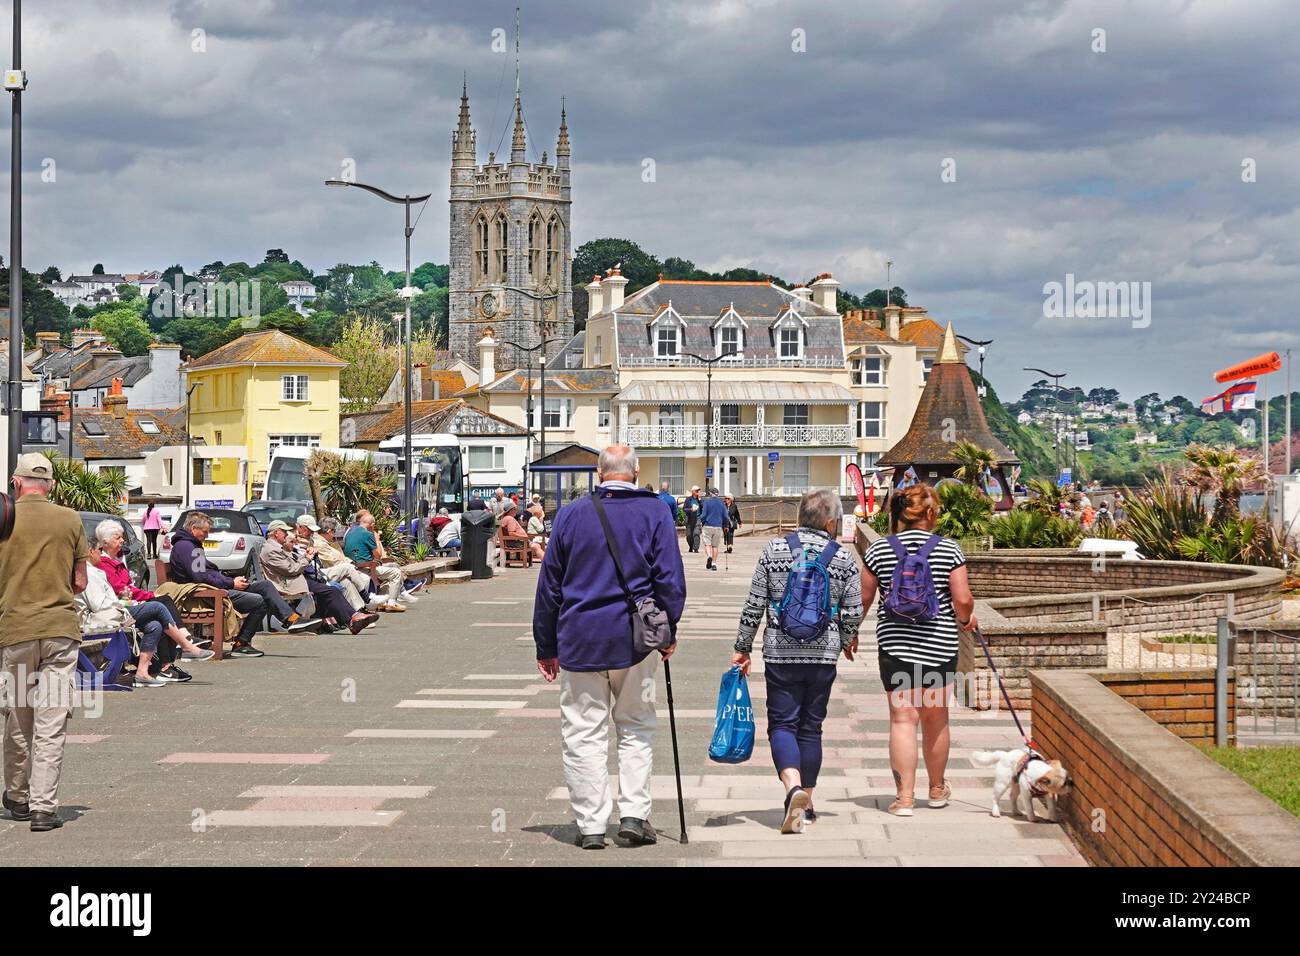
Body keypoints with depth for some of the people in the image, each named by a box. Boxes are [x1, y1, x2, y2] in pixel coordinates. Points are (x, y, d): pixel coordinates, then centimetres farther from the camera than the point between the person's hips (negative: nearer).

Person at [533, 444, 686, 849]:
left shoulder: (570, 515, 4)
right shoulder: (654, 512, 0)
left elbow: (549, 585, 6)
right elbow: (670, 578, -3)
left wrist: (546, 646, 12)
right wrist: (668, 631, 9)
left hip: (580, 639, 0)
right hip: (635, 638, 0)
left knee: (584, 733, 5)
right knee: (636, 728, 14)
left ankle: (591, 826, 4)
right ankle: (634, 813, 6)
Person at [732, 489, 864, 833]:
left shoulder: (774, 550, -2)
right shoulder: (843, 557, -2)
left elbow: (754, 605, -1)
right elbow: (853, 613, 1)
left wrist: (742, 648, 8)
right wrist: (845, 642, 22)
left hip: (780, 653, -1)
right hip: (823, 655, 1)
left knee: (782, 724, 2)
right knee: (811, 727, 11)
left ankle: (793, 787, -21)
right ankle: (806, 802, 16)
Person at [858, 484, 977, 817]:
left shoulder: (879, 550, -1)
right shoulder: (949, 549, -4)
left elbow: (864, 598, 4)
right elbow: (962, 600, -6)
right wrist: (966, 620, 16)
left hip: (895, 642, 0)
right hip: (940, 643, 0)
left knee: (903, 719, 1)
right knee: (936, 719, 14)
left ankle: (905, 797, -5)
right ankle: (937, 789, 31)